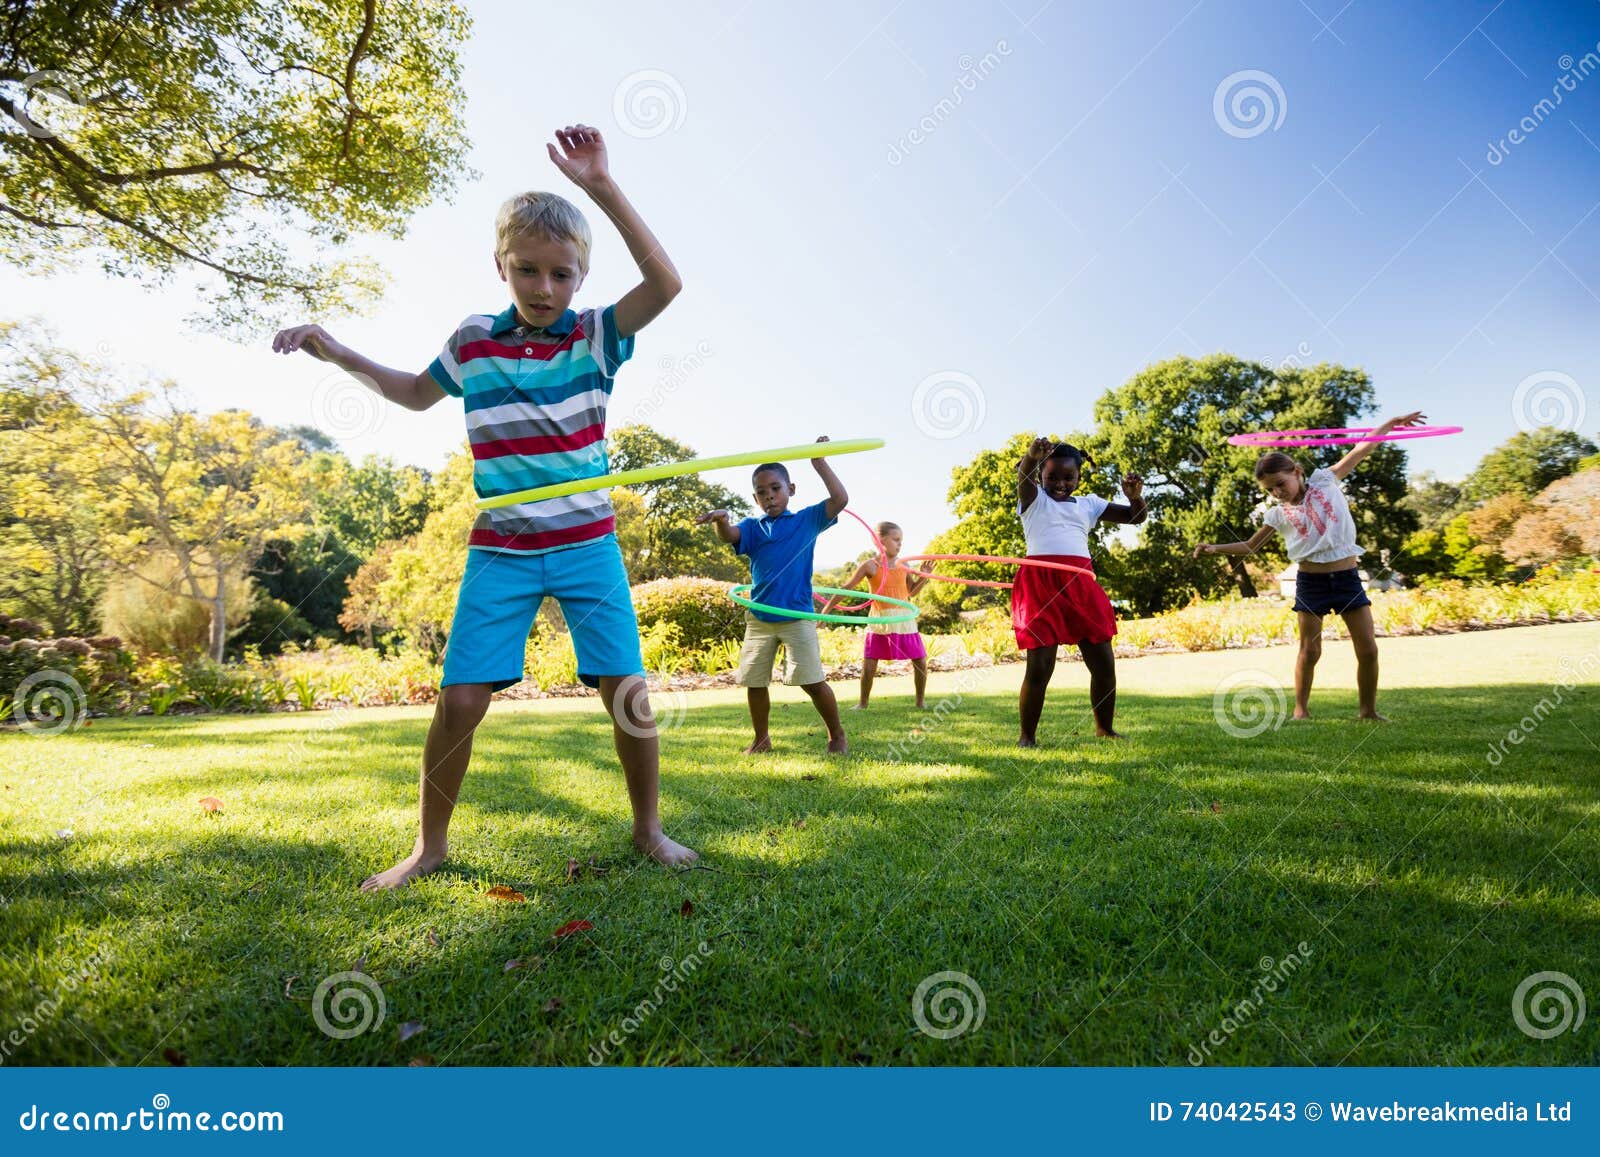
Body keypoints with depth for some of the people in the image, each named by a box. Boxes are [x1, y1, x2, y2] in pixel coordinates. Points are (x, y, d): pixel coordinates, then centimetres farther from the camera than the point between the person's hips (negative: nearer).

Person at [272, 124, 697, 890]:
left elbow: (665, 283, -20)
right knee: (460, 698, -3)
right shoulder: (472, 341, 5)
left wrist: (604, 189, -26)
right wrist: (338, 354, 13)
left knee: (626, 691, -5)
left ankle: (648, 829, 16)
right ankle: (430, 845, 17)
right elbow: (417, 393, 24)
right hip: (500, 549, 2)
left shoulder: (596, 336, -3)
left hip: (587, 543, -1)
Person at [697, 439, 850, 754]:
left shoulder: (807, 520, 2)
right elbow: (728, 535, -14)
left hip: (797, 617, -3)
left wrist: (819, 463, -12)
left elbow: (840, 499, -9)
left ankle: (837, 735, 12)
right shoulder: (752, 528, 7)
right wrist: (721, 519, -36)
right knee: (754, 682, 8)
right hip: (759, 618, 3)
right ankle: (761, 739, 26)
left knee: (812, 680, -6)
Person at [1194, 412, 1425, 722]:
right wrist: (1215, 548, -6)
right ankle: (1301, 709, 14)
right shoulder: (1278, 514, 4)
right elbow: (1250, 545, 8)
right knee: (1309, 651, 0)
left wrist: (1391, 423, 8)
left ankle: (1369, 710, 15)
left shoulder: (1325, 481, 3)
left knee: (1368, 649, 1)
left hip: (1347, 577, 0)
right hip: (1310, 582, 0)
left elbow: (1360, 451, 9)